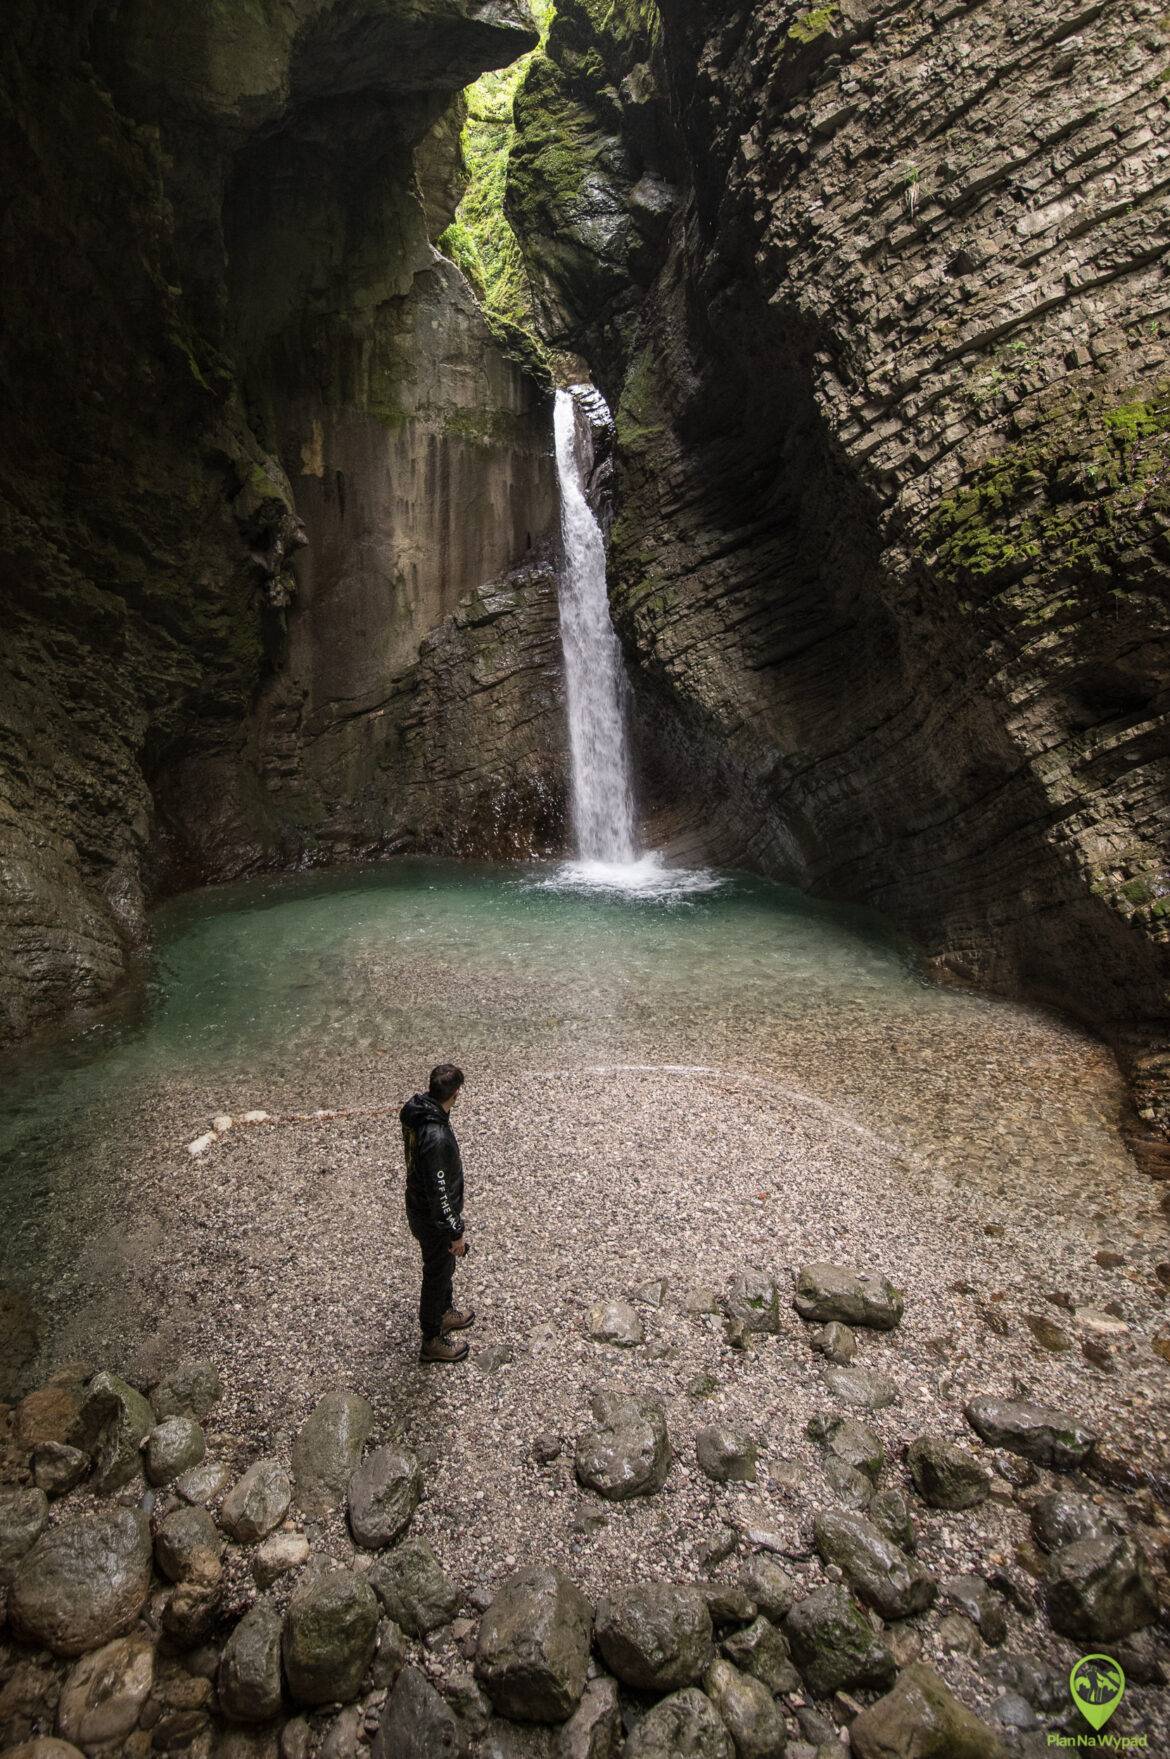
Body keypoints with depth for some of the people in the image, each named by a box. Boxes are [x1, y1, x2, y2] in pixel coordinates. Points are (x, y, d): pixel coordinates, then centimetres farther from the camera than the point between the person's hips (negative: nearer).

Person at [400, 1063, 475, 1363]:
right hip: (433, 1218, -8)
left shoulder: (414, 1109, -12)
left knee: (444, 1265, 30)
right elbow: (438, 1194, -30)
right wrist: (456, 1231, -18)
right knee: (437, 1275, 15)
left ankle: (443, 1313, 53)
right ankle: (432, 1341, 37)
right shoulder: (436, 1138, -39)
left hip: (418, 1205, 8)